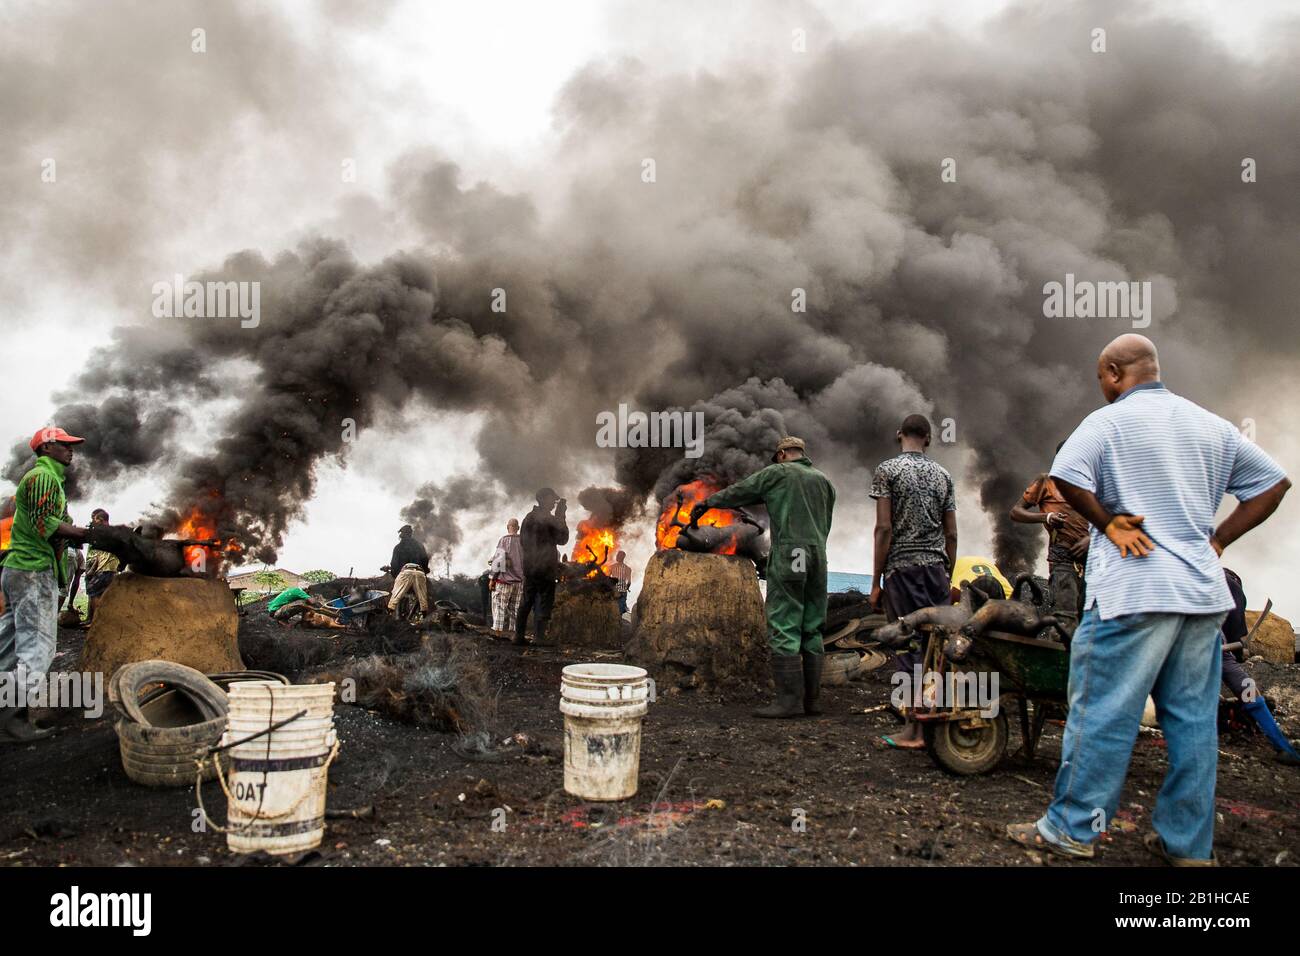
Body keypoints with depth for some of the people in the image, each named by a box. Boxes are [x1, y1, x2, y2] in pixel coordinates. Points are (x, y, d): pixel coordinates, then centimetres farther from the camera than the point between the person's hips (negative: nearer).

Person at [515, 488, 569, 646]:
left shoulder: (528, 517, 10)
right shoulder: (549, 519, -13)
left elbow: (522, 540, 18)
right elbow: (562, 538, -5)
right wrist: (561, 517, -3)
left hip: (529, 566, 7)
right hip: (545, 568, -7)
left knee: (526, 601, 12)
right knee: (544, 603, 0)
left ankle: (519, 635, 13)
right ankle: (540, 638, -2)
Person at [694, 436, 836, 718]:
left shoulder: (777, 473, 4)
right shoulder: (825, 481, 19)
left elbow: (739, 492, 10)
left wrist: (706, 503, 23)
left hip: (788, 556, -6)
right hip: (818, 557, 6)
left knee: (784, 629, -7)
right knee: (812, 630, 9)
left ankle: (789, 699, -12)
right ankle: (811, 698, 9)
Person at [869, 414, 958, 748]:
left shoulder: (887, 470, -2)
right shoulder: (943, 475, 12)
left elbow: (884, 528, -8)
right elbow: (951, 534, 11)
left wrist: (876, 582, -5)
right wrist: (948, 578, 18)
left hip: (902, 569, -4)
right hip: (937, 568, 4)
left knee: (910, 645, -2)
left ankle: (915, 730, 0)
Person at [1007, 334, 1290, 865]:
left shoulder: (1111, 420, -4)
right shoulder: (1211, 425, 14)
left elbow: (1066, 475, -20)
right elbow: (1273, 482, 18)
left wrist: (1107, 521, -6)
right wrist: (1217, 539, 12)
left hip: (1132, 591, -6)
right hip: (1204, 592, 7)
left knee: (1102, 713, 0)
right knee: (1193, 719, 10)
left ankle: (1071, 829, 8)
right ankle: (1187, 843, 18)